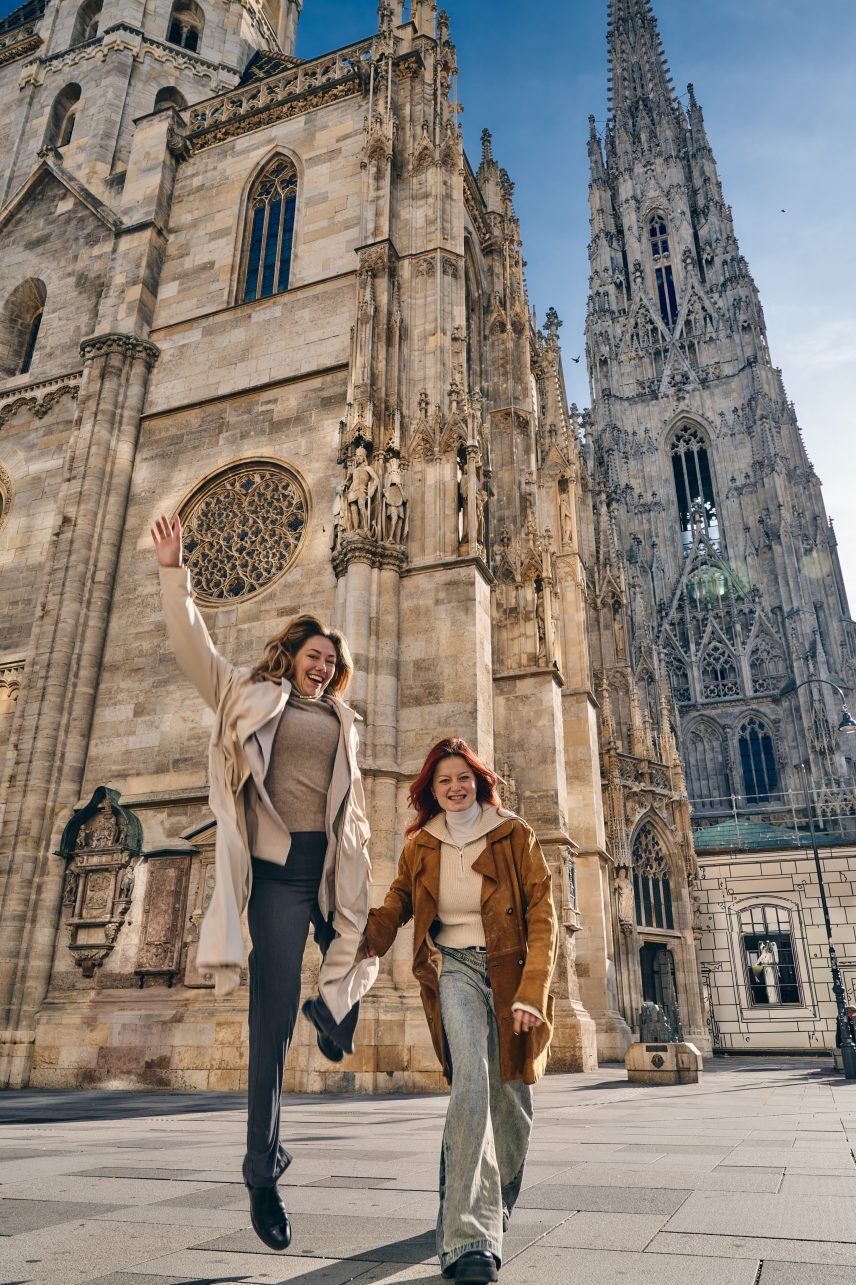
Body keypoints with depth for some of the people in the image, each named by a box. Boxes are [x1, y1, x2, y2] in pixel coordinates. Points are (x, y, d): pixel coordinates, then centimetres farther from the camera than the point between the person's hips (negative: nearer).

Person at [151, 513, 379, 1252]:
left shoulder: (340, 721, 20)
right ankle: (263, 1171, 5)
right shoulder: (250, 698, 10)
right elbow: (192, 646, 1)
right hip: (278, 863, -4)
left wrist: (364, 863, 16)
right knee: (272, 1015, -5)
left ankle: (328, 1013, 45)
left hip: (333, 863, 4)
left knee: (356, 973, 6)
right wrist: (174, 575, -7)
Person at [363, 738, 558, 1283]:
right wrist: (357, 947, -18)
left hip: (511, 968, 0)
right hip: (456, 969, 0)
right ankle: (470, 1237, -17)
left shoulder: (515, 836, -5)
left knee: (510, 1097, 11)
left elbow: (543, 917, -8)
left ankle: (498, 1203, 39)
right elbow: (395, 906, 3)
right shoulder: (421, 847, 2)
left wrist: (532, 992, -18)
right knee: (472, 1080, -21)